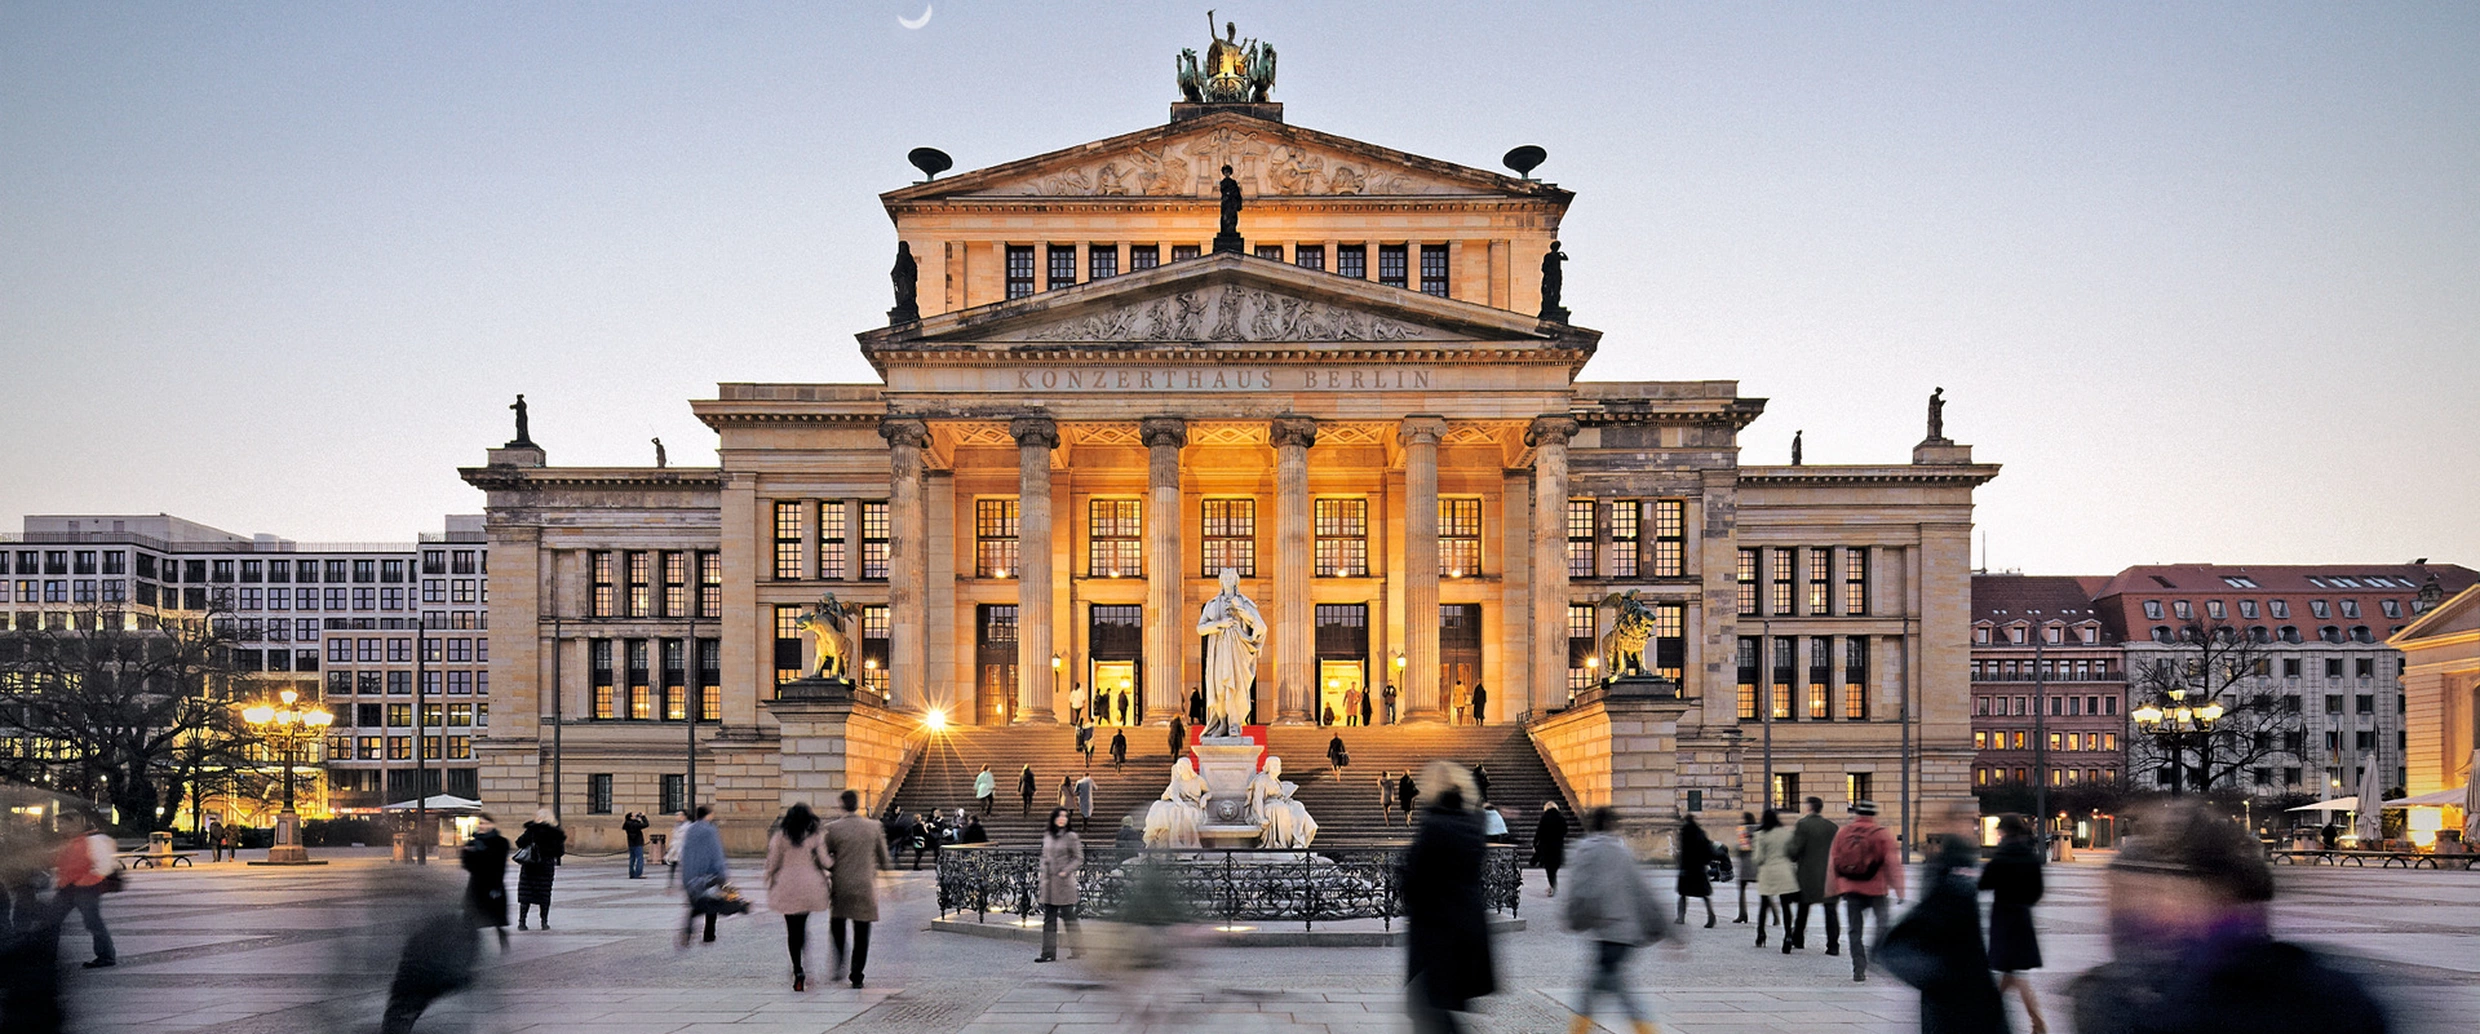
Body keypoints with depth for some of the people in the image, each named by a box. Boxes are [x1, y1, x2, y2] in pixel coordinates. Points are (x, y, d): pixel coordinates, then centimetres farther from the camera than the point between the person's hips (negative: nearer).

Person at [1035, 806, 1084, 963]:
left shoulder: (1070, 836, -6)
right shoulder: (1047, 835, 10)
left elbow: (1079, 859, -5)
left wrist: (1066, 872, -15)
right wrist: (1044, 872, 6)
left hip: (1064, 884, -5)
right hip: (1049, 883, 5)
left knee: (1069, 917, 2)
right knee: (1049, 919, 5)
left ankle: (1077, 949, 13)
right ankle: (1049, 953, 7)